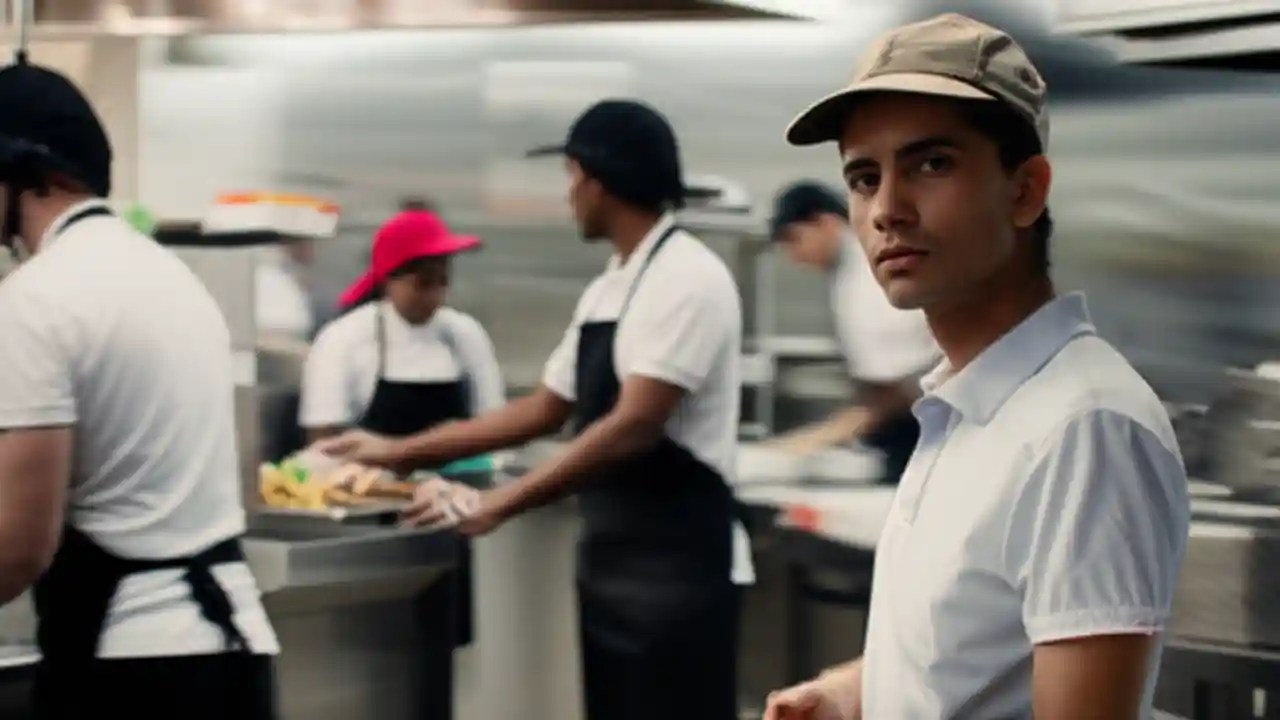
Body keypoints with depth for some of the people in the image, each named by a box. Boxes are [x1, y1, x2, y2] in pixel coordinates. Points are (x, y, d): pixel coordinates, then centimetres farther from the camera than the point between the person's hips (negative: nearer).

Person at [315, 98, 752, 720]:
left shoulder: (687, 278, -15)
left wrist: (503, 502, -21)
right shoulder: (606, 290, 13)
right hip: (612, 562, 9)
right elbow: (544, 411, 18)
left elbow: (634, 427, -22)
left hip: (676, 565, -9)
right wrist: (399, 452, 18)